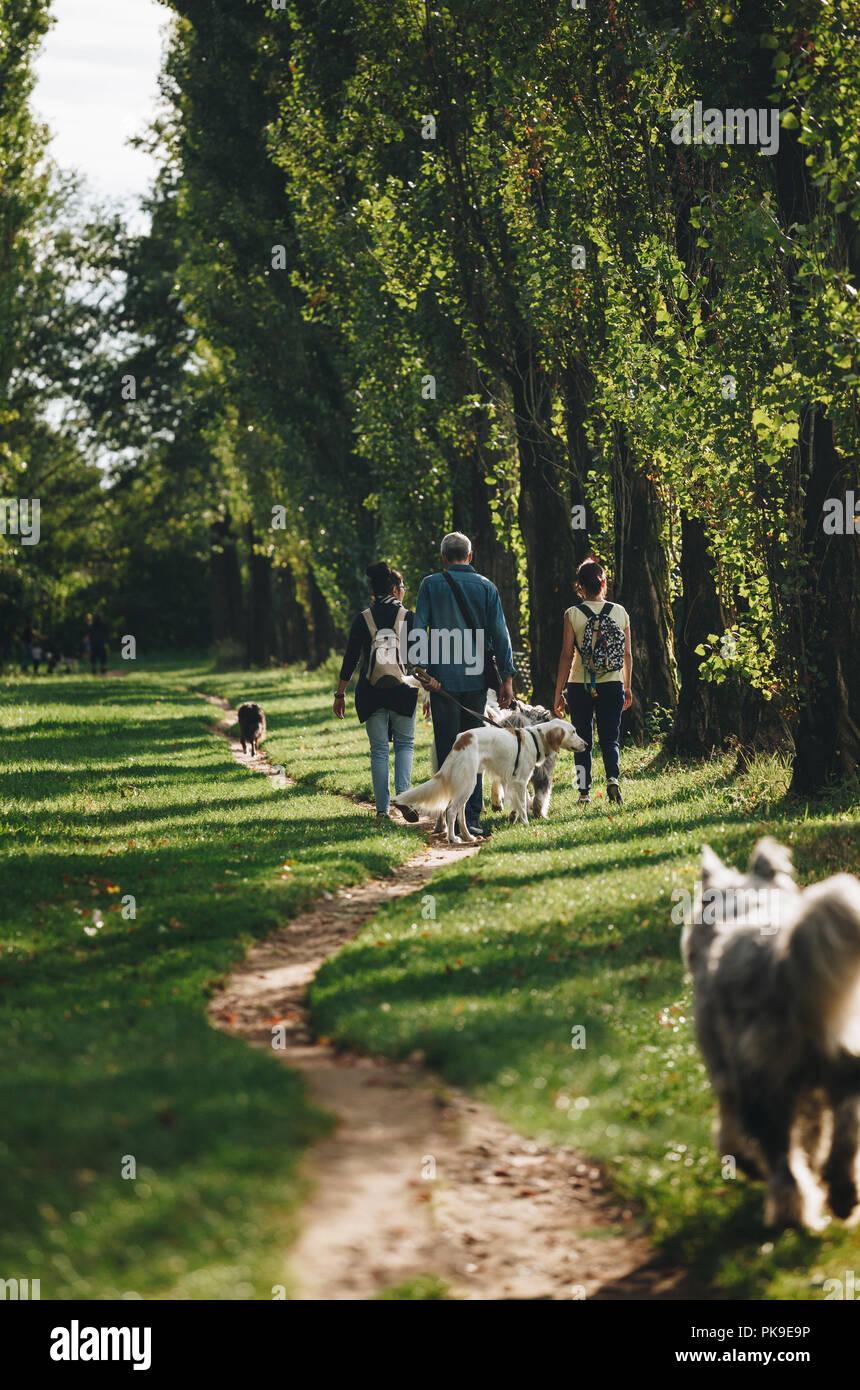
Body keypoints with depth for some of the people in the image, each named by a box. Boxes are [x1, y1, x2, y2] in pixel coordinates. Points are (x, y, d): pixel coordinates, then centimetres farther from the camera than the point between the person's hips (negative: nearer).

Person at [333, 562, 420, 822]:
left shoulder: (363, 619, 0)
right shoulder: (408, 617, -2)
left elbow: (350, 659, 0)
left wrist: (340, 694, 8)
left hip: (371, 691, 1)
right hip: (402, 690, -1)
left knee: (378, 749, 7)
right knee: (405, 743, 13)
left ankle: (383, 808, 4)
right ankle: (402, 794, -10)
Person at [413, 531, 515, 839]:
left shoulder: (431, 585, 1)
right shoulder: (486, 587, 5)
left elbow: (419, 629, -6)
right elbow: (500, 634, 1)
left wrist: (423, 670, -6)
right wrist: (507, 678, 3)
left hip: (443, 677, -2)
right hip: (476, 678, 2)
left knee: (447, 748, 2)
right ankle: (472, 817, 3)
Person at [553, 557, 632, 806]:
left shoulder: (573, 614, -6)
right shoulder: (620, 612, 2)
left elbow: (567, 656, -6)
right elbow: (627, 655, 7)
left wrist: (558, 694, -1)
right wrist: (627, 688, 19)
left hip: (580, 685, -1)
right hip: (612, 684, 1)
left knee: (583, 741, 9)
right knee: (610, 738, 9)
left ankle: (584, 793, 9)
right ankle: (612, 777, -16)